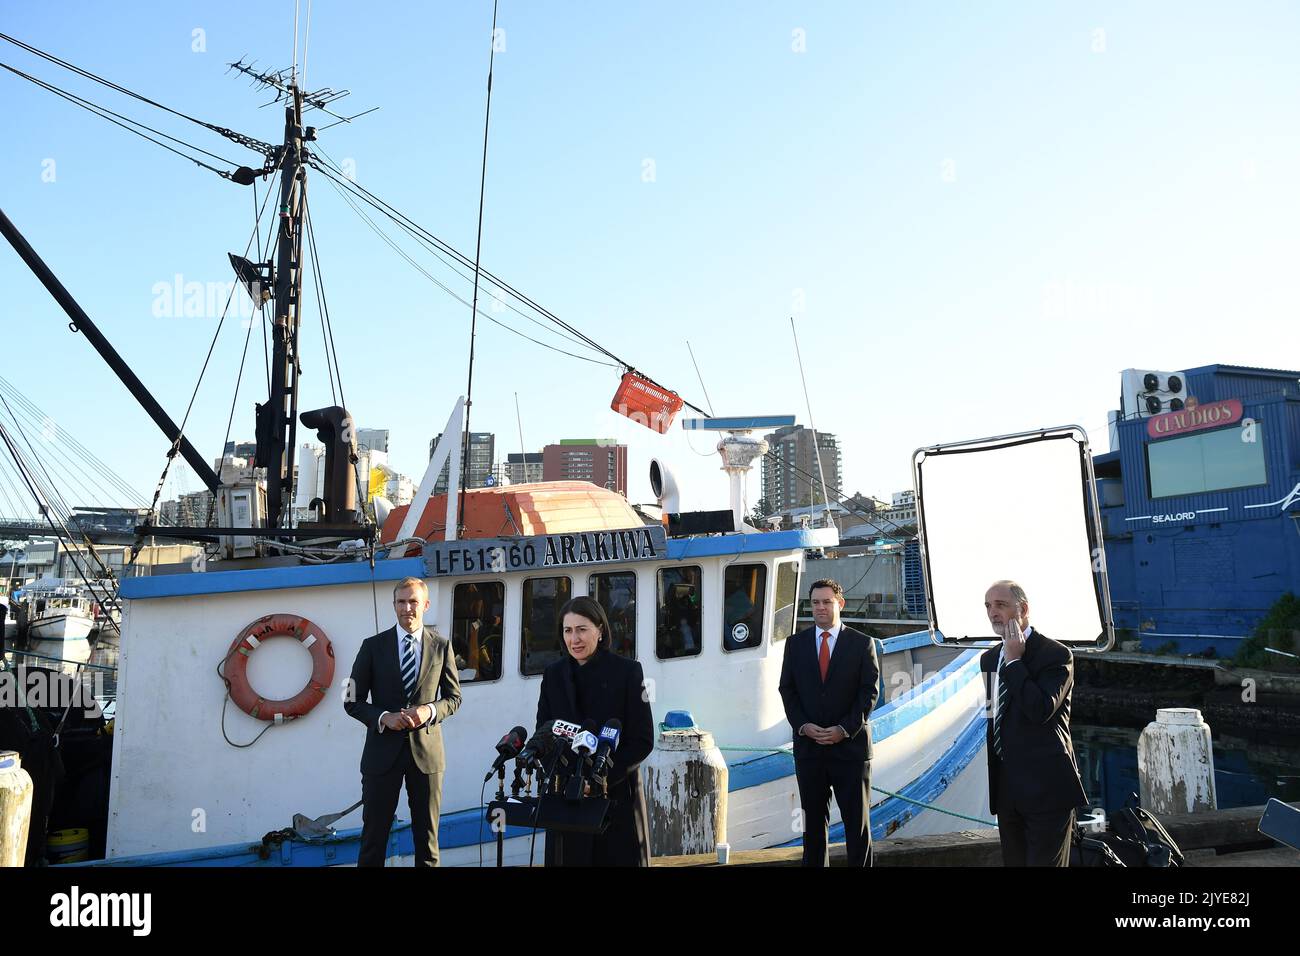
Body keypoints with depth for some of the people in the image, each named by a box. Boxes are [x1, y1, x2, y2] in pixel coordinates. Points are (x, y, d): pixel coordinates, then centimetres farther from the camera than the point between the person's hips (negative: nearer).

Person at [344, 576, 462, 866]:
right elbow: (352, 702, 1)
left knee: (427, 837, 10)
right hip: (383, 752, -1)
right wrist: (384, 717, -16)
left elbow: (454, 697, 8)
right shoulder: (373, 646, -1)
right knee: (374, 836, 7)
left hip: (426, 751, 1)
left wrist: (430, 711, -13)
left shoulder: (441, 646, 2)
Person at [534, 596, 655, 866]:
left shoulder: (627, 671, -6)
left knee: (619, 858, 4)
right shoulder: (553, 674, 5)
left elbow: (643, 740, -7)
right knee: (570, 858, 7)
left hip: (617, 795, -2)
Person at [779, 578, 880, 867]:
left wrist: (844, 729, -12)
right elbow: (787, 689, 6)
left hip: (850, 744, -2)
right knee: (813, 818, 9)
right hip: (808, 745, 2)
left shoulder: (862, 643, 1)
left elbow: (870, 691, -3)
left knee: (857, 819, 4)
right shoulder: (796, 643, 8)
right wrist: (802, 726, -9)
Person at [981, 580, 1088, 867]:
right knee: (1013, 861, 13)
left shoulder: (1056, 654, -10)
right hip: (1005, 786, 7)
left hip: (1046, 787, -7)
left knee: (1045, 861, -1)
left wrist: (1014, 661, -18)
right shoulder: (989, 658, 12)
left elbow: (1041, 710, -23)